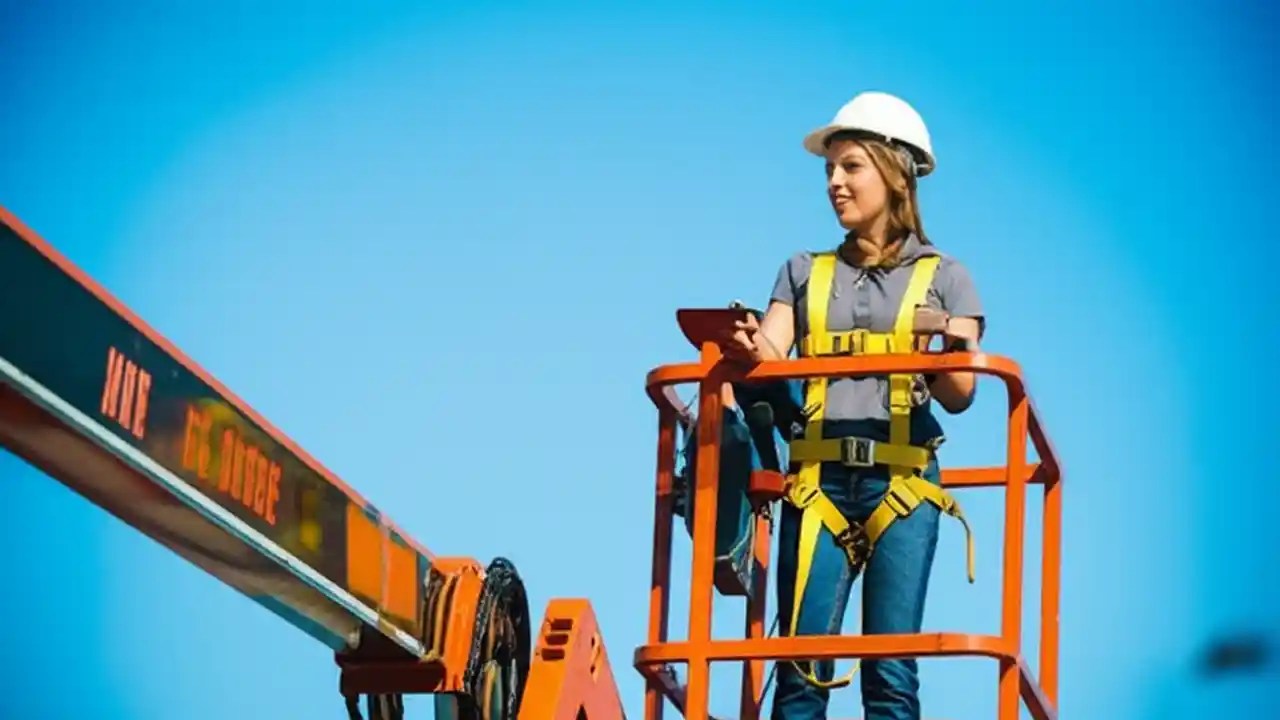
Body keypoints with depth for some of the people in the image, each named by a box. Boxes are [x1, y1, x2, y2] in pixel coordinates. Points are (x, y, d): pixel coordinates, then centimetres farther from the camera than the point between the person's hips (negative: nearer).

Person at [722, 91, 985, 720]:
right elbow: (768, 356, 3)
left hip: (901, 480, -2)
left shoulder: (941, 277, 11)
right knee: (802, 666, -7)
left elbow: (958, 396, 1)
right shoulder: (804, 273, 18)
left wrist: (947, 355, -22)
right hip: (818, 479, 2)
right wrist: (745, 349, -21)